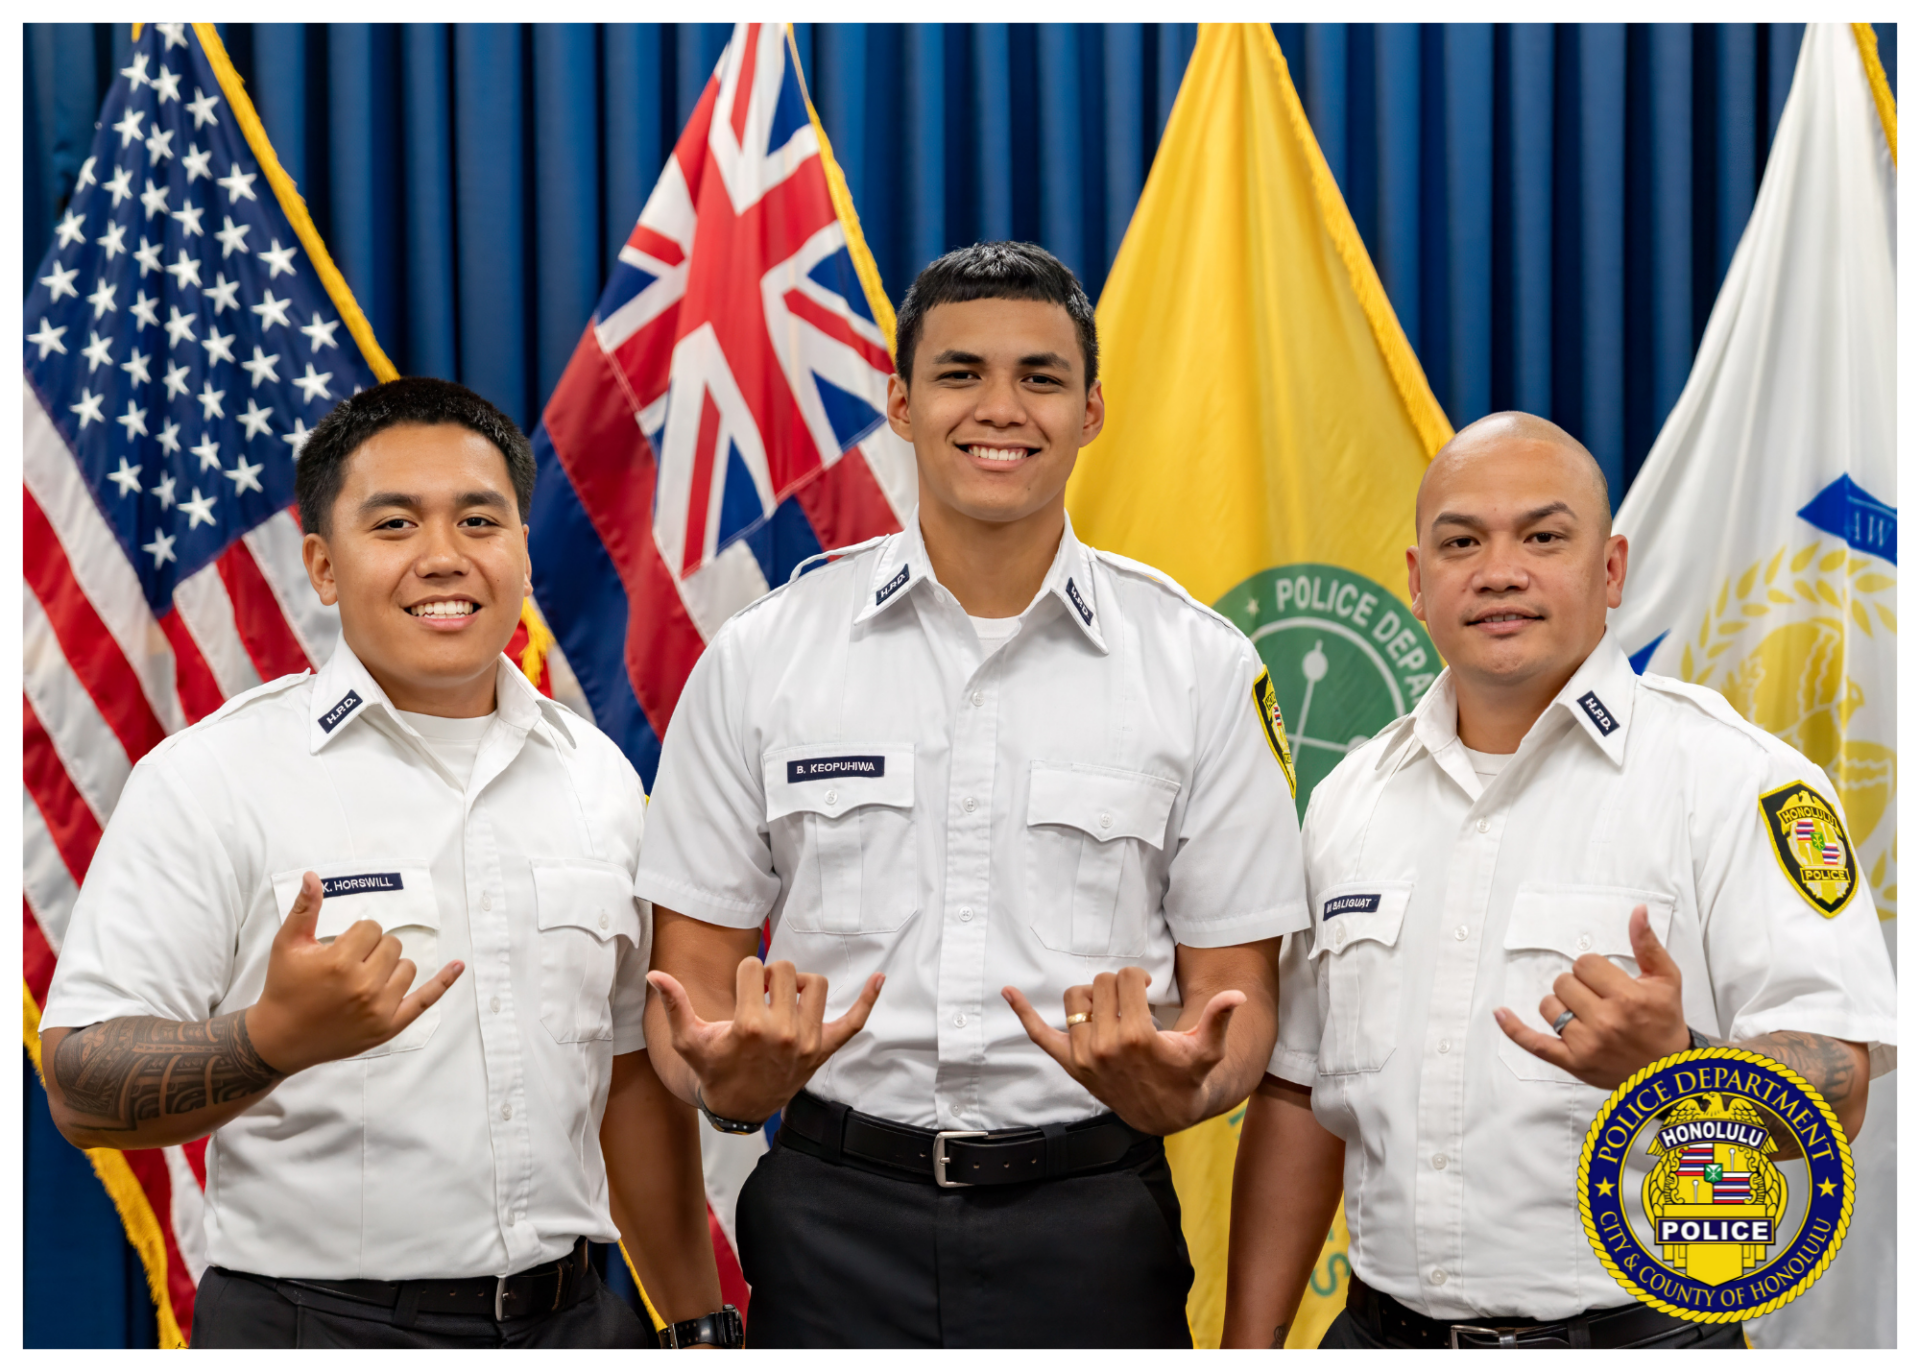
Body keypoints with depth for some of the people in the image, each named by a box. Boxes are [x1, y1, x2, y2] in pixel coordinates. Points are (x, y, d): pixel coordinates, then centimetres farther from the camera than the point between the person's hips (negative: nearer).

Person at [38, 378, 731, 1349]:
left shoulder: (599, 777, 6)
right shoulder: (206, 782, -9)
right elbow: (82, 1093, -15)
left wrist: (699, 1322, 12)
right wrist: (277, 1039, -32)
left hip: (570, 1317, 4)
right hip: (312, 1320, -4)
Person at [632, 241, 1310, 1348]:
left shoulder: (1201, 666, 1)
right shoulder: (760, 659, 2)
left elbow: (1236, 990, 3)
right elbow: (696, 967, 5)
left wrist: (1179, 1087, -18)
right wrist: (726, 1078, -17)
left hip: (1091, 1217, 0)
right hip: (837, 1215, 0)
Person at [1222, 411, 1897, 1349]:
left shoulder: (1738, 779, -9)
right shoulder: (1352, 798, 8)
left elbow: (1833, 1094, -15)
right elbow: (1299, 1093, 11)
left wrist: (1671, 1066, -34)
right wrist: (1251, 1344, 6)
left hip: (1636, 1331, -4)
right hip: (1384, 1331, 4)